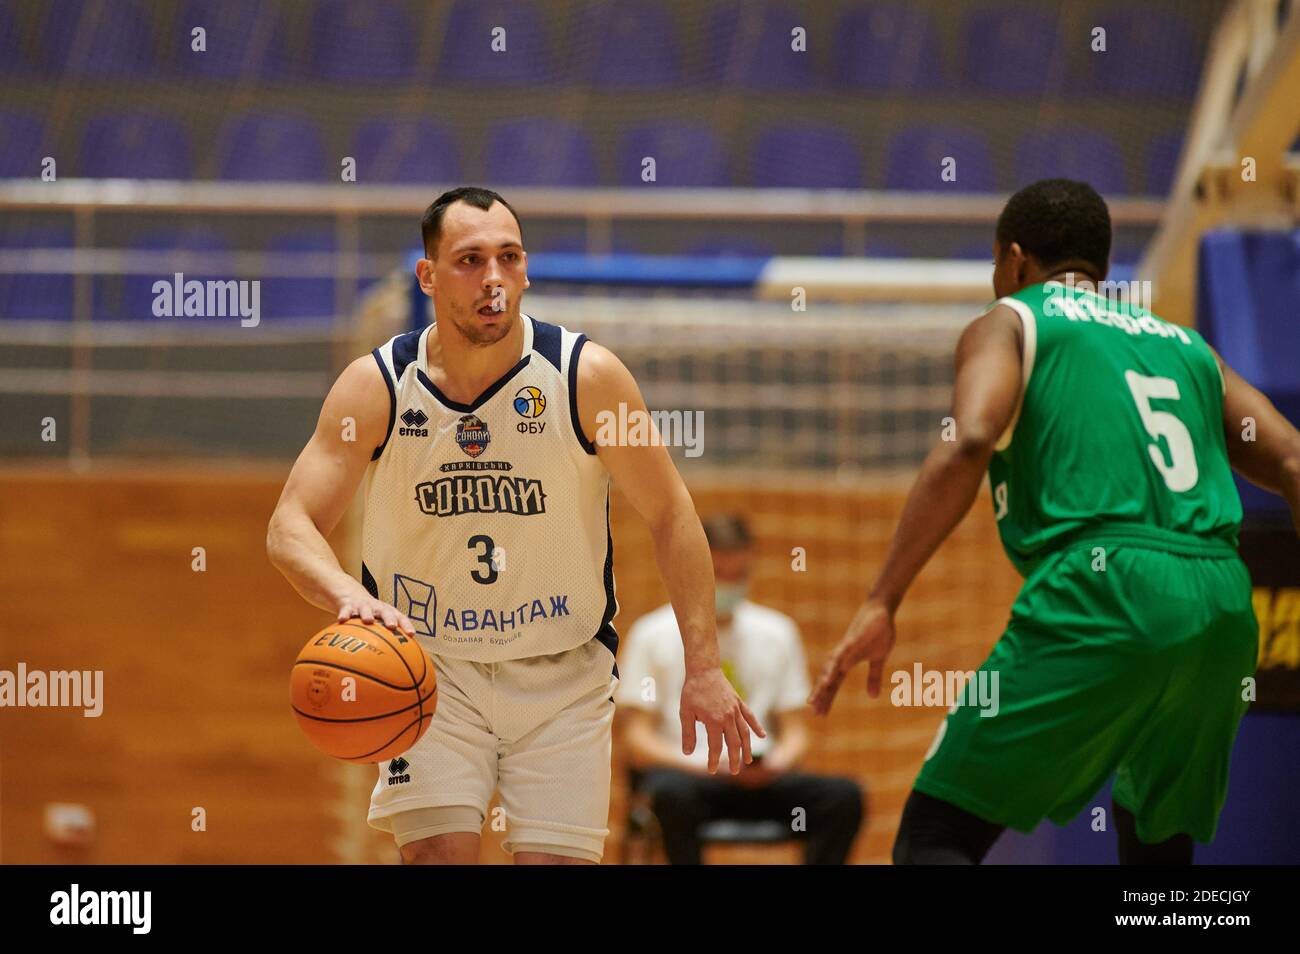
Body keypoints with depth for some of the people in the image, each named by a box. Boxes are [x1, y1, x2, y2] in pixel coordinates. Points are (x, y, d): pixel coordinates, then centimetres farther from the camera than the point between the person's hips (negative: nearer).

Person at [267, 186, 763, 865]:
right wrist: (349, 596, -36)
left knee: (556, 859, -5)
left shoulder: (587, 377, -13)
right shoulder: (377, 387, -10)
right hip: (428, 665, 0)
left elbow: (670, 517, -4)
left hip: (563, 673, 0)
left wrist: (703, 667, -8)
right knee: (438, 851, -15)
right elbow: (290, 527, -13)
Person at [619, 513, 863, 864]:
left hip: (758, 779, 3)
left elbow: (795, 733, 14)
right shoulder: (653, 634, 6)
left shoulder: (778, 632, 15)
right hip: (683, 773, -3)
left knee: (844, 796, -25)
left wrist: (776, 763, -11)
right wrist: (709, 766, -17)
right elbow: (638, 741, 0)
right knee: (673, 795, -40)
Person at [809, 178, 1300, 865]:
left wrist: (880, 603, -10)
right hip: (1222, 606, 6)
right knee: (1157, 842, 28)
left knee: (936, 834, -2)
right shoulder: (1186, 344, 28)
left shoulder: (1008, 323, 13)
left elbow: (968, 445, -8)